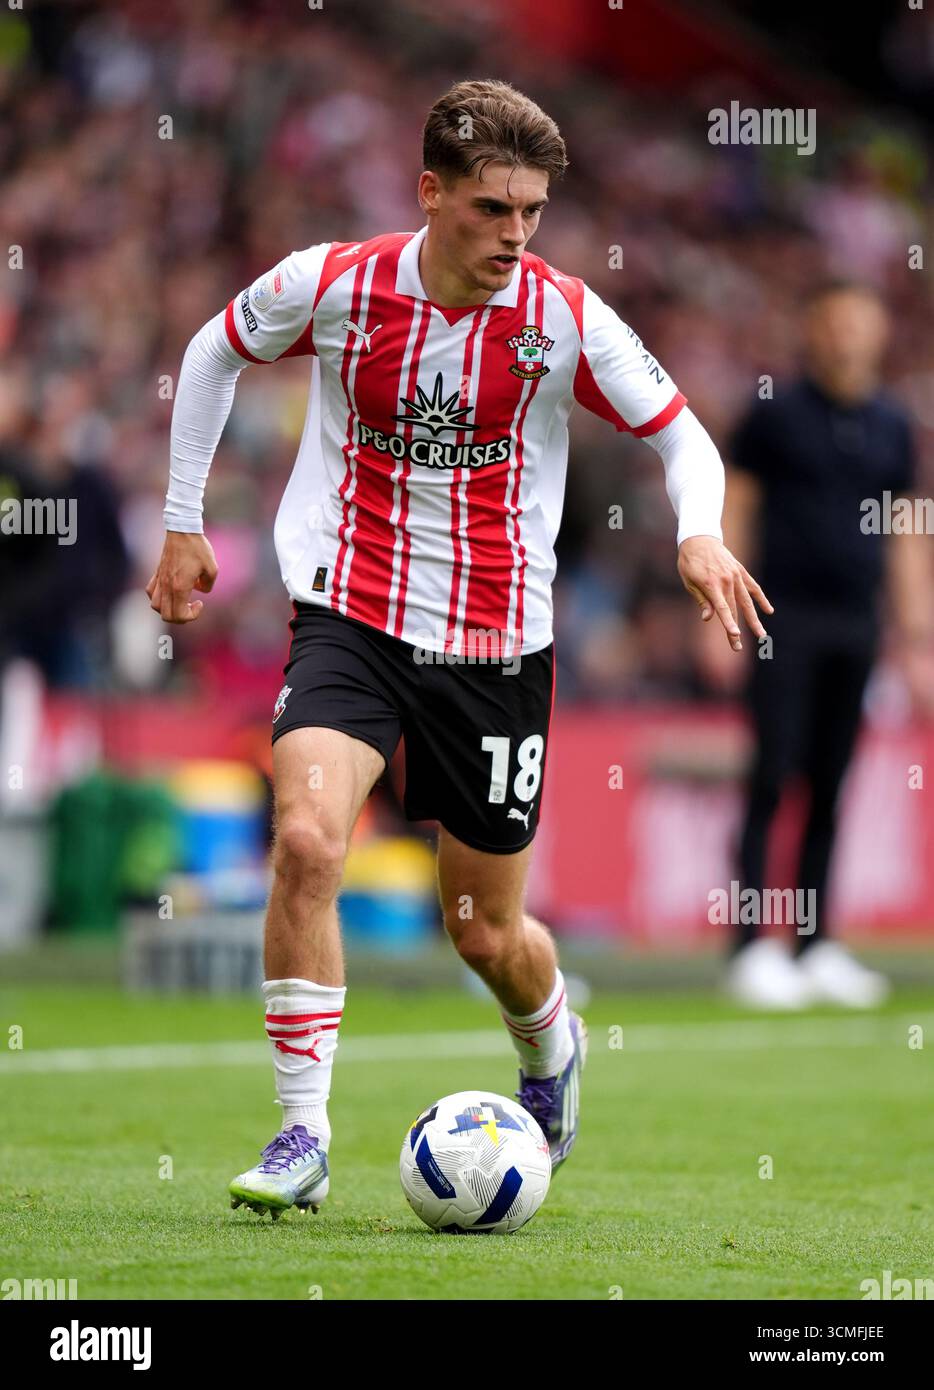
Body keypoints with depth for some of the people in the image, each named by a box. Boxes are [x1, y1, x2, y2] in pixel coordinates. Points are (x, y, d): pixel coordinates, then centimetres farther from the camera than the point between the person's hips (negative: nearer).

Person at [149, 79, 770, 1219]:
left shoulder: (563, 318, -10)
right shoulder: (331, 285, -9)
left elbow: (681, 435, 0)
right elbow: (214, 353, 11)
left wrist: (700, 533, -22)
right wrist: (183, 522, 14)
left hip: (495, 643, 0)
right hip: (350, 613, 0)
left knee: (487, 935, 8)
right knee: (306, 840, -25)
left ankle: (551, 1045, 45)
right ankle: (301, 1137, -15)